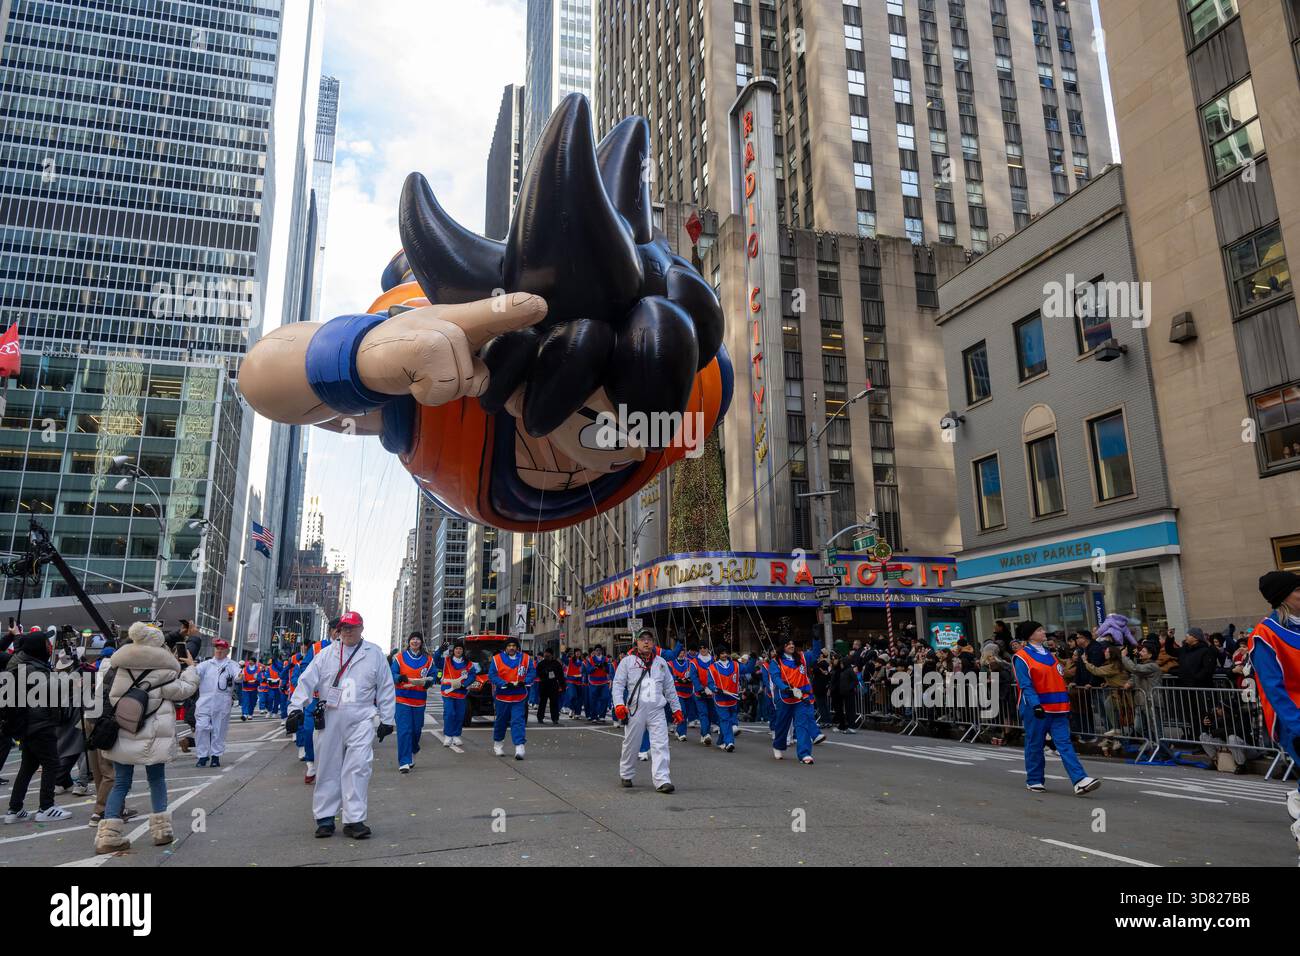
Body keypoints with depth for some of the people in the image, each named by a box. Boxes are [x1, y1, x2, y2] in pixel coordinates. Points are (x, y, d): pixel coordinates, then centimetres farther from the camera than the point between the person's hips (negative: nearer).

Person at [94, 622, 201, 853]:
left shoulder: (119, 665, 3)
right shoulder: (162, 668, -9)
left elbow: (108, 694, 8)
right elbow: (183, 690, -6)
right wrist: (191, 668, 5)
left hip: (122, 734, 3)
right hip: (152, 735, -3)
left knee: (120, 783, 10)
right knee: (157, 780, 11)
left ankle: (108, 835, 4)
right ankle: (161, 830, 14)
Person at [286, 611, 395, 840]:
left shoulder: (375, 654, 6)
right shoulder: (326, 654, 11)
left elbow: (386, 688, 7)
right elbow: (307, 681, 4)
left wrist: (386, 720, 4)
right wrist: (296, 708, -8)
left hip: (361, 719, -2)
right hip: (329, 718, 2)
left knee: (358, 767, -10)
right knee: (328, 767, 7)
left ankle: (354, 819, -5)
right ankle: (325, 818, 19)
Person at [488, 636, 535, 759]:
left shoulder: (525, 659, 2)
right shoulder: (497, 659, -2)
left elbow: (532, 672, 1)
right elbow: (492, 675, -7)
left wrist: (524, 682, -16)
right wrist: (505, 684, -18)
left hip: (519, 698, 0)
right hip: (502, 696, 0)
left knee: (518, 721, -9)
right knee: (501, 721, 14)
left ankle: (519, 747, -13)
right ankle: (498, 744, 35)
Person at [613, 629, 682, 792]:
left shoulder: (661, 662, 13)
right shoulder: (627, 661, 4)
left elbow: (670, 688, 17)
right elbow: (618, 684, 0)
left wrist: (676, 709, 15)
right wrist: (619, 704, -14)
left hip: (657, 710, 2)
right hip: (635, 710, -2)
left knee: (660, 745, -9)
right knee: (631, 745, 9)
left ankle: (661, 780, -9)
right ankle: (625, 775, 30)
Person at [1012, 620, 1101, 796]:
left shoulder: (1049, 655, 15)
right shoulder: (1022, 657, -6)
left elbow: (1059, 681, 18)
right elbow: (1025, 685, -14)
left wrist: (1066, 706, 15)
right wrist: (1035, 705, -25)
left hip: (1056, 708, 6)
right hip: (1036, 708, -6)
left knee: (1065, 743, -3)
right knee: (1035, 745, 4)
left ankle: (1080, 781, -10)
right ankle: (1034, 781, 16)